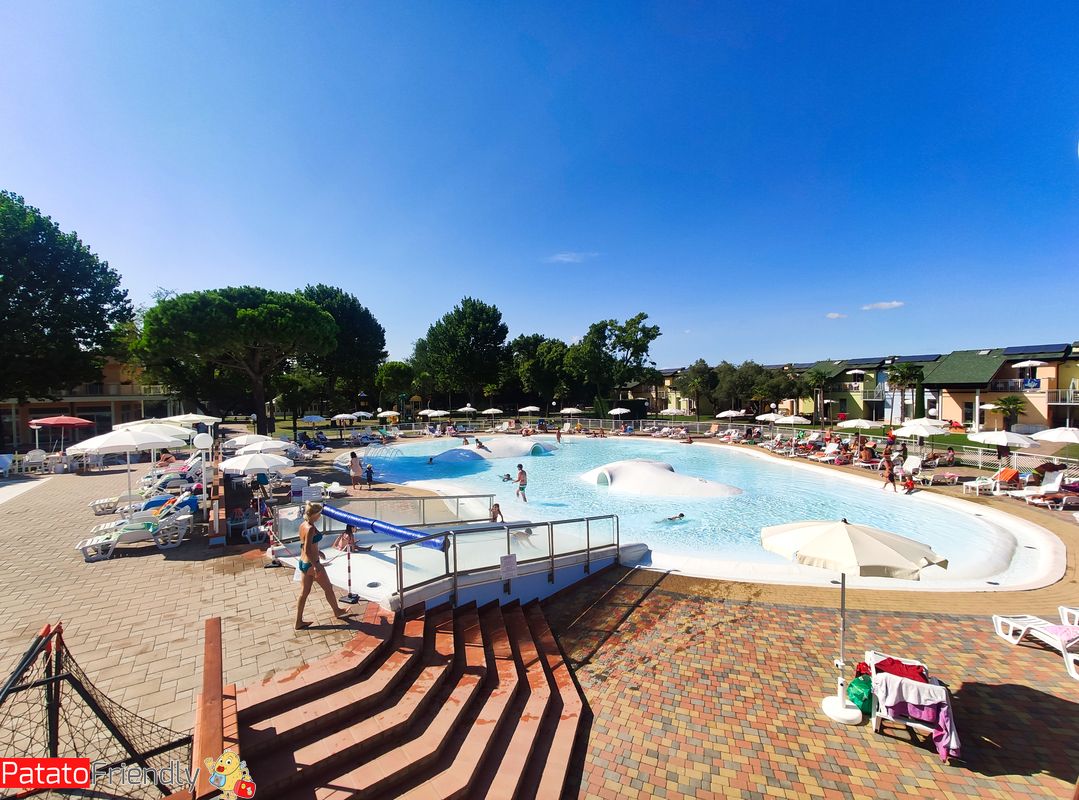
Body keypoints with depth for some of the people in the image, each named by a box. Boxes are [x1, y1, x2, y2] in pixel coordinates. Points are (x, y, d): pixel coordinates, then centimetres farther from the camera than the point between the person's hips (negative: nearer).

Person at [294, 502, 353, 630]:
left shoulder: (303, 525, 4)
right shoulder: (311, 528, -24)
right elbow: (307, 550, -25)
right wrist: (316, 566, -22)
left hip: (303, 563, 8)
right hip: (311, 563, -8)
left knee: (304, 592, 15)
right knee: (328, 588, 12)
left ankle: (299, 622, 22)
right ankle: (337, 611, 30)